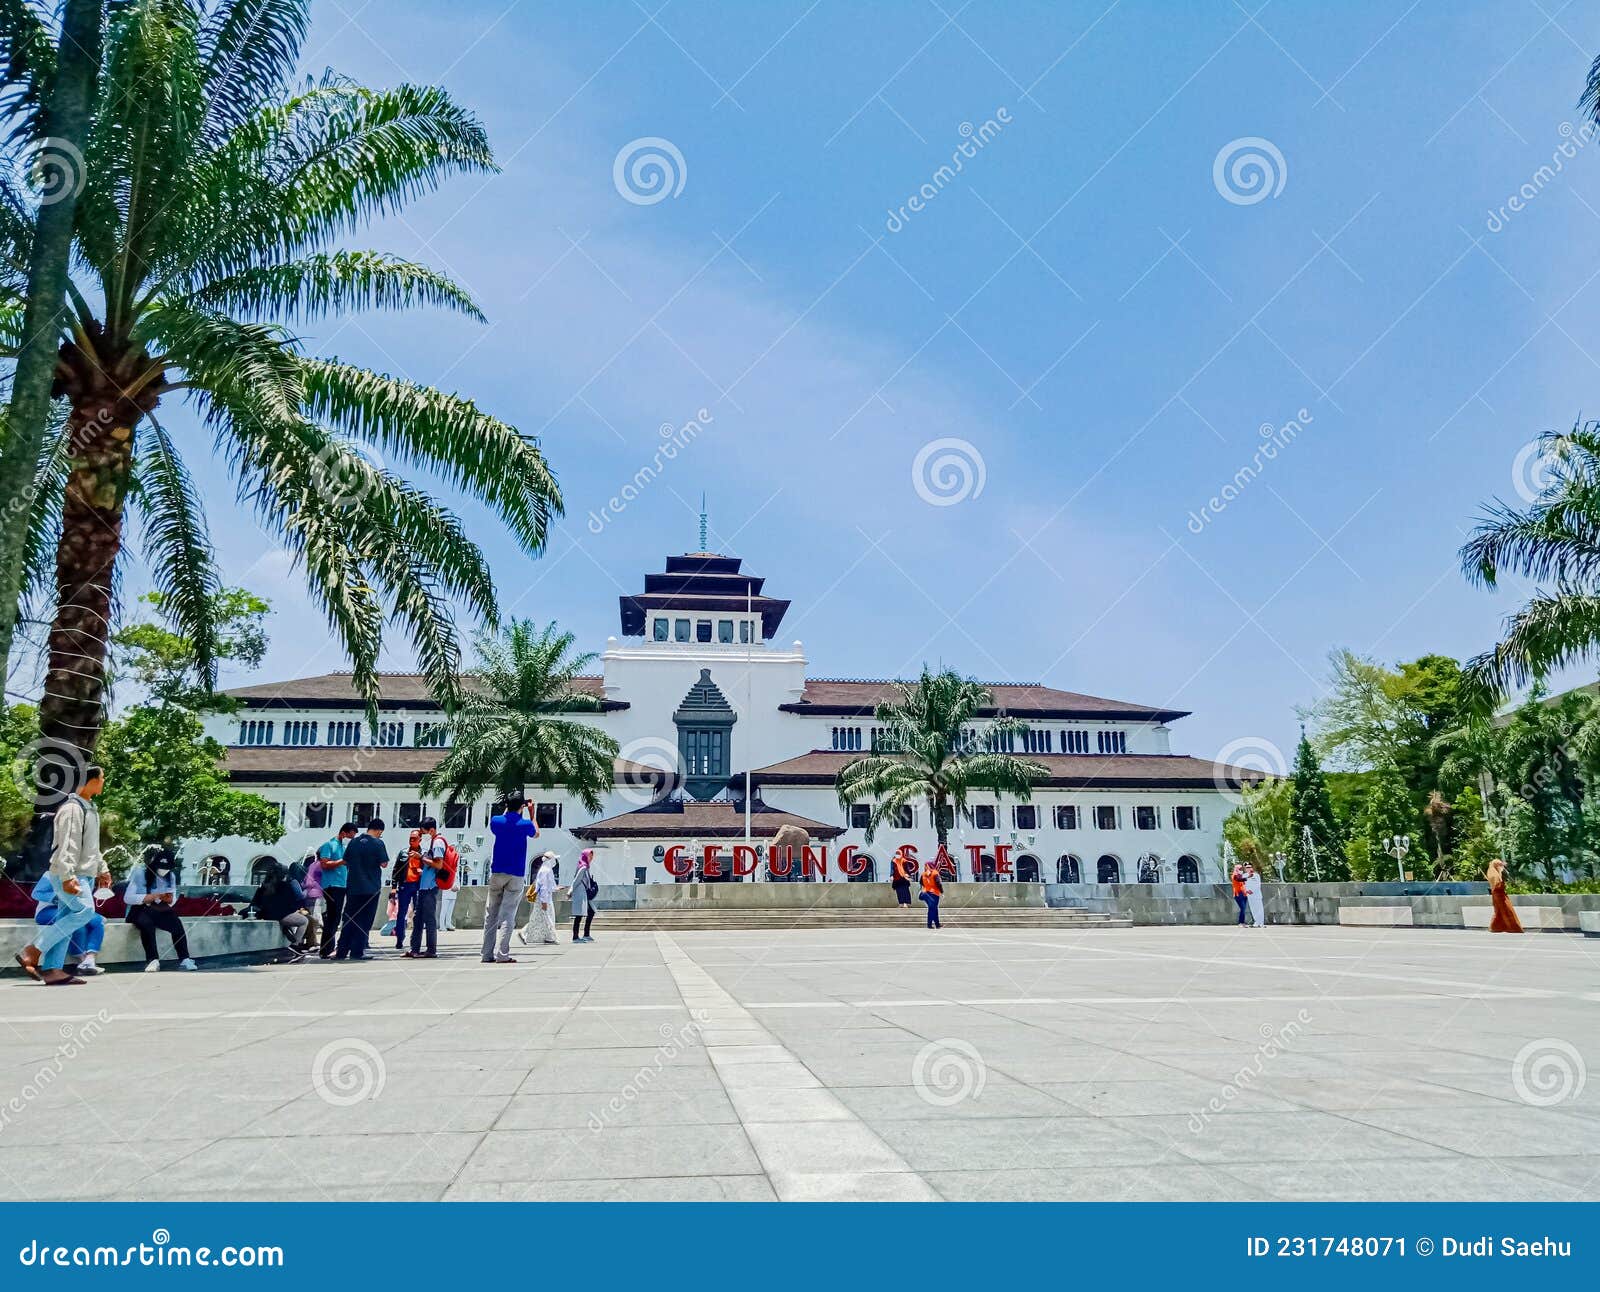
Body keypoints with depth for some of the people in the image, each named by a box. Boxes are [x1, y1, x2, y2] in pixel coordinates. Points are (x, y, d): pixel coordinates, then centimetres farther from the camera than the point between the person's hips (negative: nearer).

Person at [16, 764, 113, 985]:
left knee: (65, 921, 6)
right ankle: (31, 952, -12)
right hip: (69, 876, -10)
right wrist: (67, 876, -26)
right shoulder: (72, 808, -14)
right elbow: (66, 845, -21)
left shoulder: (90, 808, 18)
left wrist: (102, 869, 27)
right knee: (84, 911, -19)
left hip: (84, 875, 10)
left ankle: (51, 969, 6)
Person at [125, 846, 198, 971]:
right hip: (139, 910, -4)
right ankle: (153, 960, -39)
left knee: (176, 922, -24)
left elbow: (173, 900, 10)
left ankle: (184, 959, -27)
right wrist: (150, 897, -27)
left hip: (159, 911, 4)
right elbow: (127, 898, -17)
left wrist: (170, 900, -16)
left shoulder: (171, 876, 5)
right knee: (146, 923, -37)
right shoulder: (140, 873, -10)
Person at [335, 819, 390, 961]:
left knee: (349, 920, 11)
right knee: (364, 921, 1)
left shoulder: (353, 842, 5)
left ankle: (341, 952, 10)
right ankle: (357, 952, -1)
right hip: (371, 888, -4)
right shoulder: (378, 843, -9)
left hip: (353, 887, 4)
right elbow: (384, 864, -8)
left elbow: (345, 861, 11)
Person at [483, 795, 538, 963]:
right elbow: (536, 834, 19)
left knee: (490, 915, 8)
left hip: (497, 873, 2)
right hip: (516, 875, -2)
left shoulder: (496, 821, 1)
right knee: (508, 916, -5)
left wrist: (506, 810, 30)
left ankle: (488, 954, 7)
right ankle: (502, 954, -13)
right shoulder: (525, 824, -4)